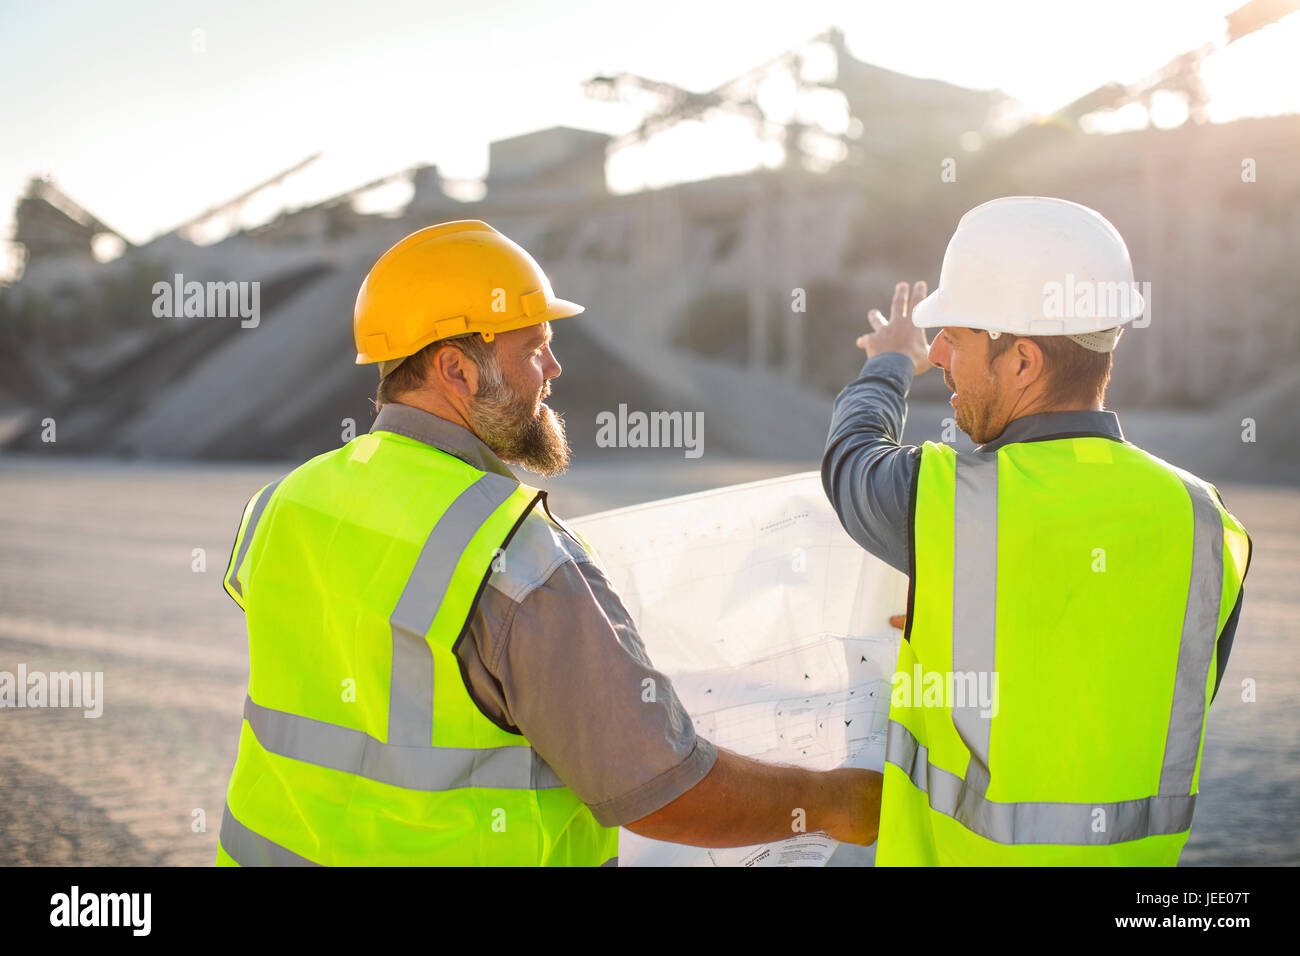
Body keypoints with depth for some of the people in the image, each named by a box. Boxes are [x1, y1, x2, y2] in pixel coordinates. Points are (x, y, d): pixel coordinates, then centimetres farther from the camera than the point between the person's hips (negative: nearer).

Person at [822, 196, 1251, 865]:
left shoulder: (939, 498, -19)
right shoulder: (1205, 524, -8)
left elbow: (850, 455, 6)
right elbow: (1183, 705, 7)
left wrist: (890, 365, 28)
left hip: (958, 848, -4)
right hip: (1135, 855, 4)